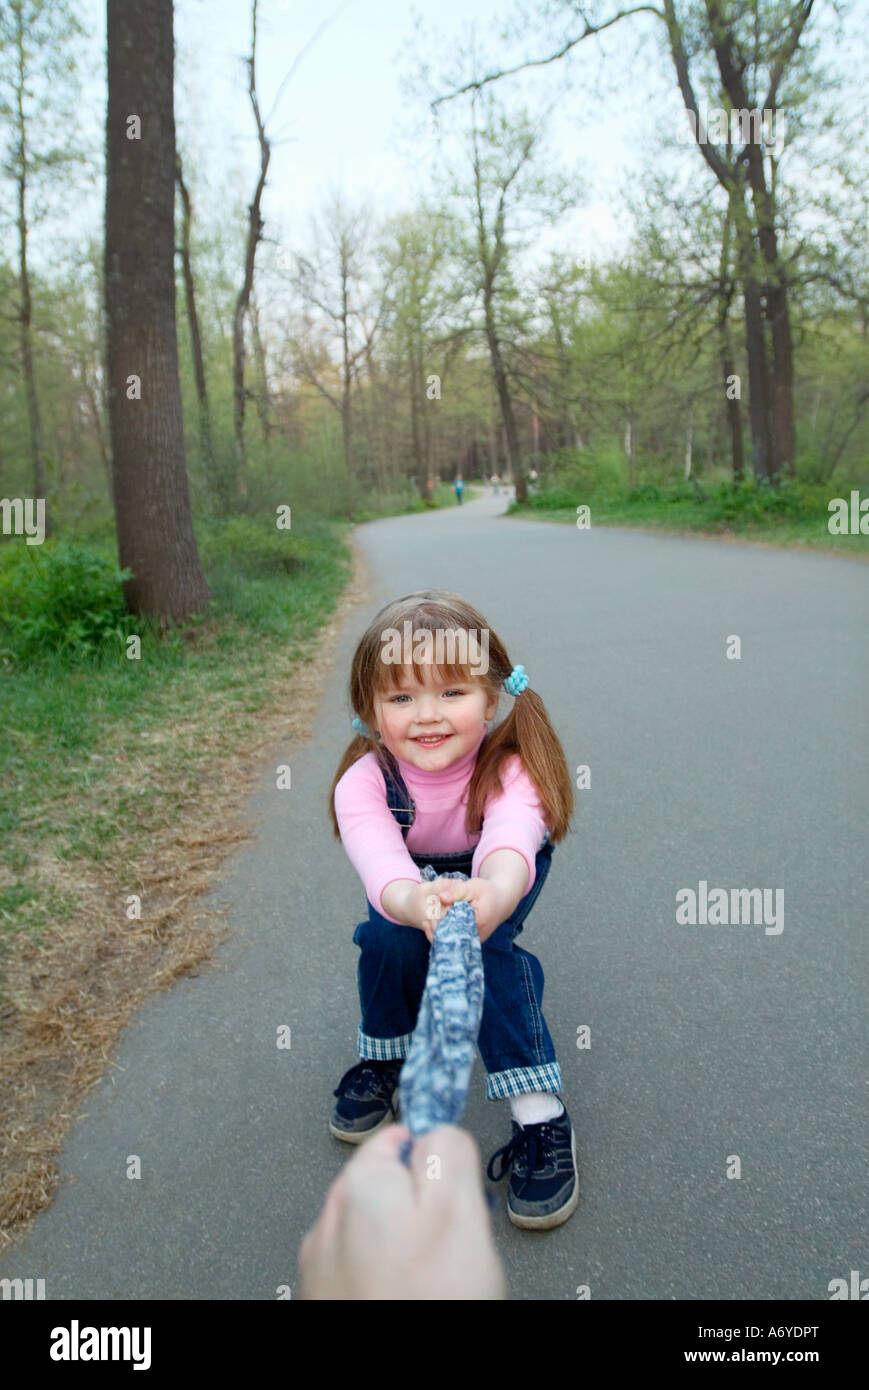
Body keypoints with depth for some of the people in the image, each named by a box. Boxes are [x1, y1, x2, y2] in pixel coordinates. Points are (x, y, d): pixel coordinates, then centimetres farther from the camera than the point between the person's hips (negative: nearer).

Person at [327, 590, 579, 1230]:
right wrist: (415, 902, -75)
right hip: (412, 881, 2)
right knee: (389, 939, -26)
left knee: (485, 944, -29)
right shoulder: (364, 783, -33)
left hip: (493, 875, -2)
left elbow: (510, 843, -57)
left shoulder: (510, 771, -37)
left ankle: (543, 1118, -18)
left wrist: (493, 894, -82)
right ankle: (383, 1058, 5)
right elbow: (378, 862, -51)